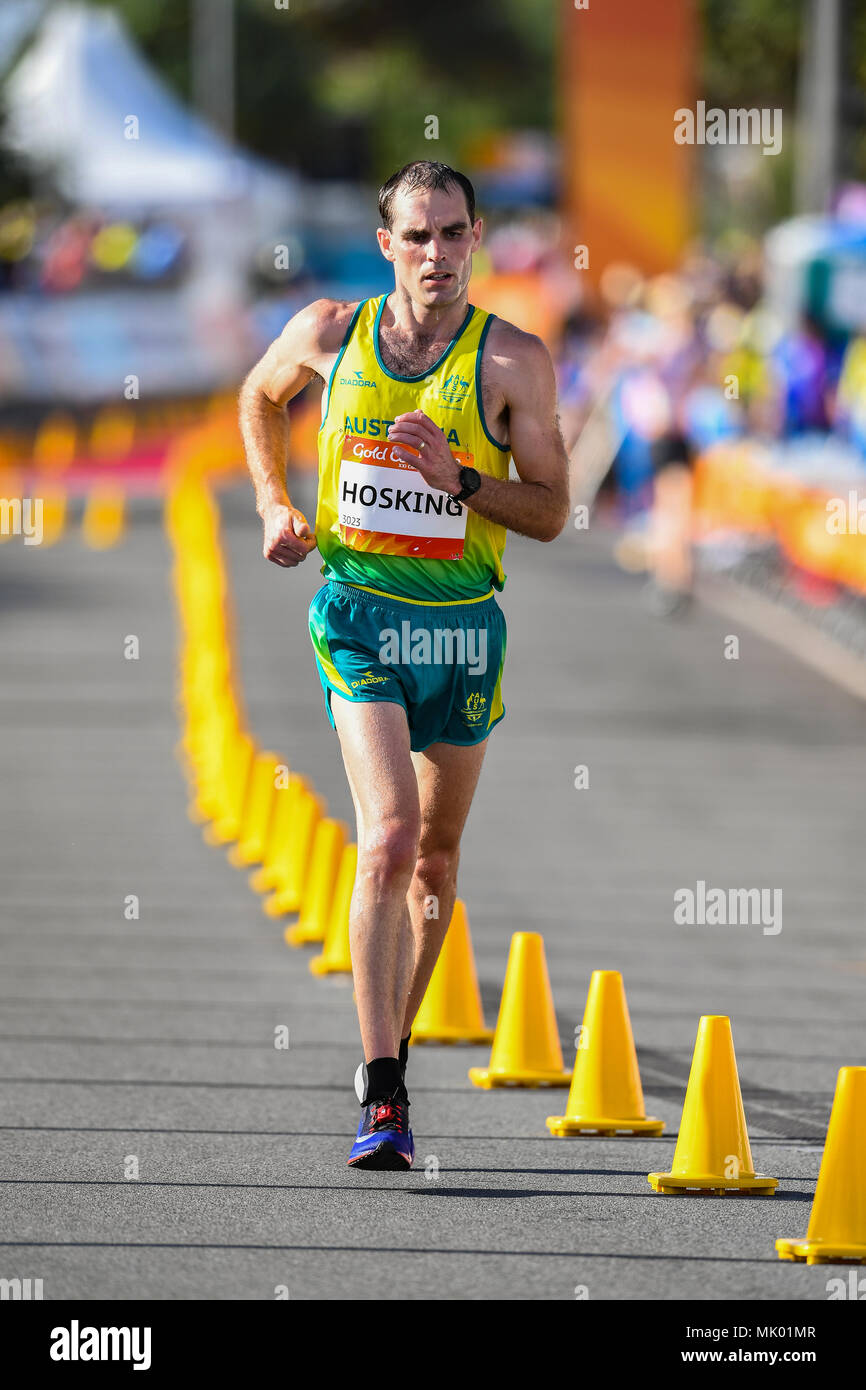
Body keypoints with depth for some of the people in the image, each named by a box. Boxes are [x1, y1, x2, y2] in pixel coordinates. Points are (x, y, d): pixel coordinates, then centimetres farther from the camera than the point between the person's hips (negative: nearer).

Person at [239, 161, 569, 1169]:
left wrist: (459, 481, -19)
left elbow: (550, 512, -3)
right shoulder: (331, 333, 0)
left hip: (464, 619, 2)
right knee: (389, 837, -19)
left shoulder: (513, 362, -4)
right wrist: (274, 505, 8)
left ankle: (393, 1043, 37)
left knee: (436, 853, 14)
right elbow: (260, 398, 22)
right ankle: (381, 1100, -23)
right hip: (359, 607, -2)